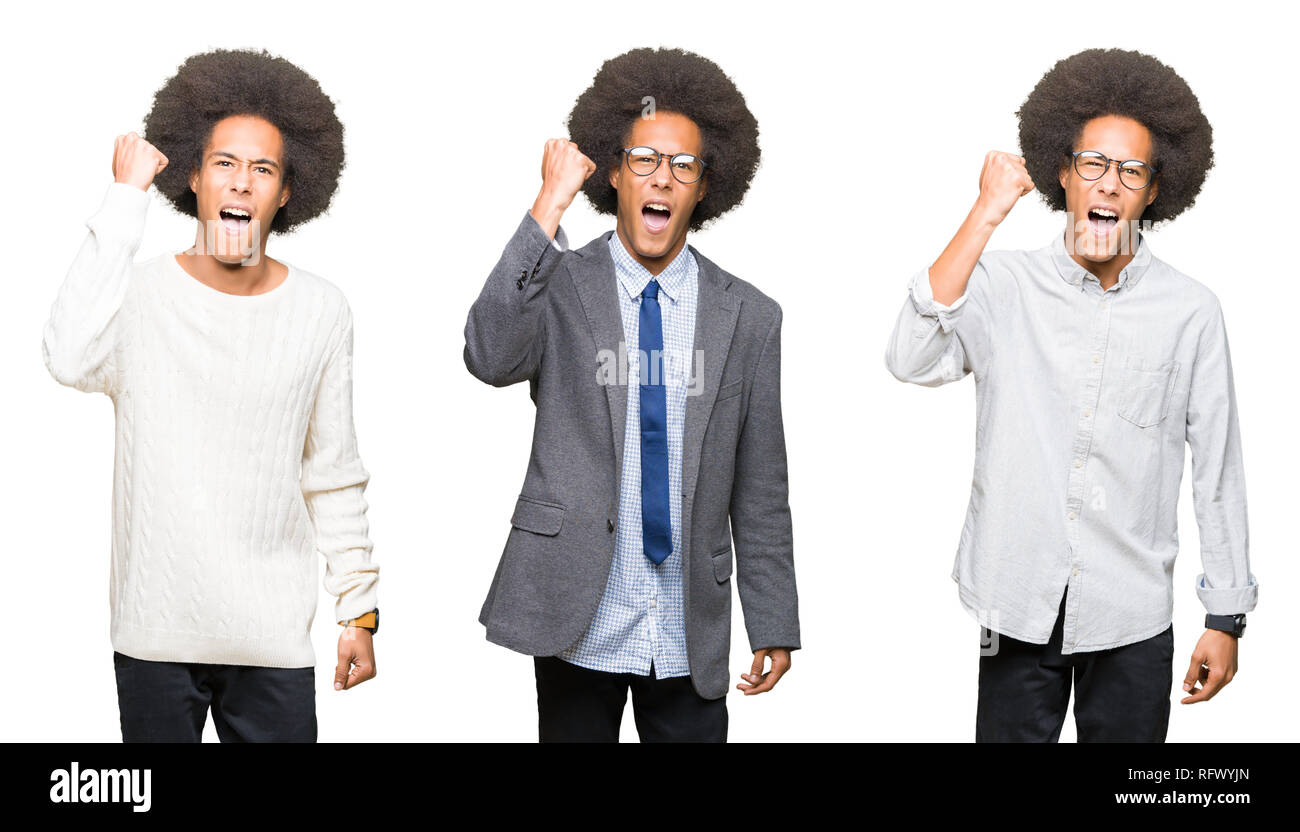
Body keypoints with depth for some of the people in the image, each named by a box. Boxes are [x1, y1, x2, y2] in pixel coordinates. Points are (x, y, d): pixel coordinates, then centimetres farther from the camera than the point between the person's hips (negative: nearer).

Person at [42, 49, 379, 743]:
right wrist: (126, 197, -22)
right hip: (156, 633, -1)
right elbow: (72, 360, -29)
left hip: (274, 635, 2)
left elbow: (334, 477, 8)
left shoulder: (323, 312, 2)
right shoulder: (140, 295, -5)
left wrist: (360, 609, 7)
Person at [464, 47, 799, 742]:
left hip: (692, 633, 2)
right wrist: (549, 207, -23)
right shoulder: (558, 286, -1)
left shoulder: (749, 318, 4)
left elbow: (760, 490, 6)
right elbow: (489, 357, -24)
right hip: (576, 627, -1)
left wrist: (774, 626, 5)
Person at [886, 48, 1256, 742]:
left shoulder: (1190, 311, -1)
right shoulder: (1004, 285, -1)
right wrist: (987, 214, -18)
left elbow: (1217, 471, 3)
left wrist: (1226, 617, 4)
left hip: (1133, 615, 1)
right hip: (1020, 606, 0)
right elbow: (911, 362, -18)